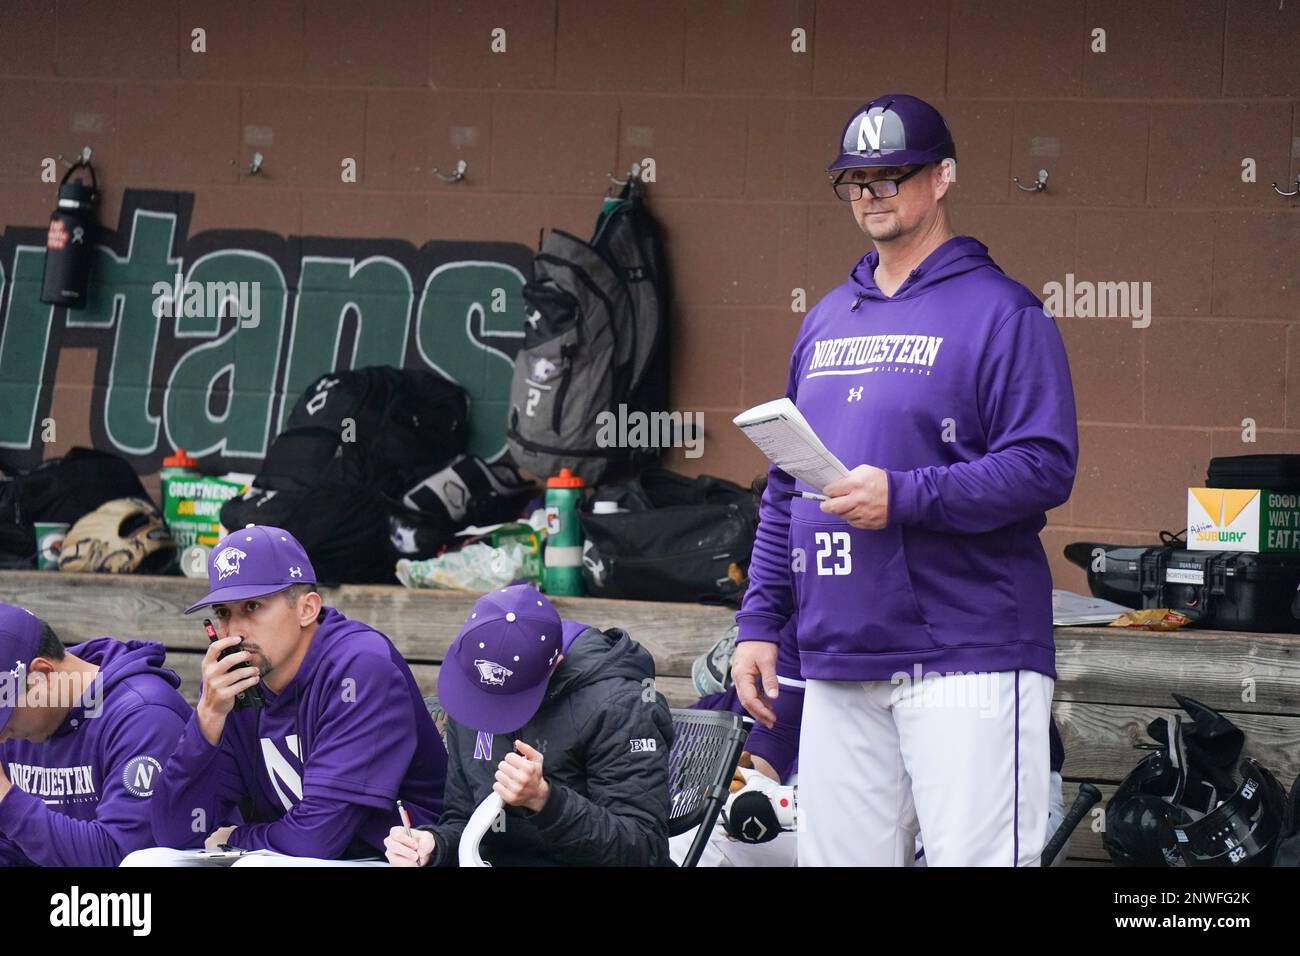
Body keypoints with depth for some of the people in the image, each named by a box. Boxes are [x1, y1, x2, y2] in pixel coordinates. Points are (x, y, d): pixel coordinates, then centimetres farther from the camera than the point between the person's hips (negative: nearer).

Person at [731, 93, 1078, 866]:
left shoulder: (1001, 311, -3)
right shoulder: (827, 320, 19)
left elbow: (1045, 467, -13)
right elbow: (784, 486, 22)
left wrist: (903, 497, -20)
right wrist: (760, 621, 15)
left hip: (967, 660, -6)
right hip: (838, 662, 7)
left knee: (976, 854, -11)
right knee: (837, 855, 7)